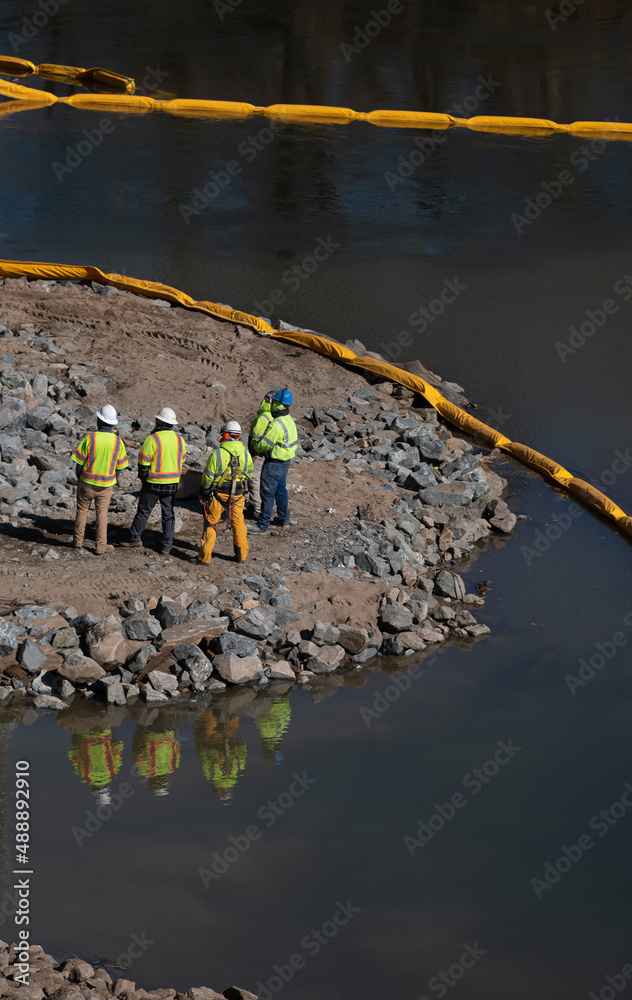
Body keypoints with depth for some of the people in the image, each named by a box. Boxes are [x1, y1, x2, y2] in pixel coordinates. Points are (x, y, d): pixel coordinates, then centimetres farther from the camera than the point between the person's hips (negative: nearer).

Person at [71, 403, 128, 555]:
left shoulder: (90, 438, -17)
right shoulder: (117, 441, -9)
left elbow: (79, 461, -9)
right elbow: (120, 466, 0)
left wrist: (79, 478, 8)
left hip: (87, 482, -1)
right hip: (106, 485, 1)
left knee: (82, 510, 16)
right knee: (102, 514, 12)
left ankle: (78, 540, 25)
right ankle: (101, 546, 12)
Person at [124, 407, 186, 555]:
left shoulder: (152, 439, -17)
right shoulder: (179, 439, 1)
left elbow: (143, 462, -14)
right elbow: (182, 461, 10)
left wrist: (143, 479, 2)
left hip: (154, 483, -4)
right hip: (172, 484, 4)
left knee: (143, 511, 9)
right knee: (168, 513, 10)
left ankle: (135, 539, 18)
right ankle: (167, 545, 10)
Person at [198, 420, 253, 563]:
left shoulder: (216, 454, -17)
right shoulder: (246, 455, -6)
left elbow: (208, 477, -10)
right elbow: (248, 475, 9)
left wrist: (203, 492, 6)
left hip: (218, 494, -3)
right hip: (237, 495, 3)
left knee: (211, 524, 8)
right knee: (238, 523, 19)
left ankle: (205, 556, 9)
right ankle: (241, 554, 25)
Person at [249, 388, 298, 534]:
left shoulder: (276, 425, -28)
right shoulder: (290, 421, 3)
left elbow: (264, 444, -24)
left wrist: (256, 448, 0)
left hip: (274, 462, -10)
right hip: (285, 461, 10)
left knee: (267, 493, -2)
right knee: (280, 489, 24)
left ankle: (263, 525, 4)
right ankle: (284, 518, 36)